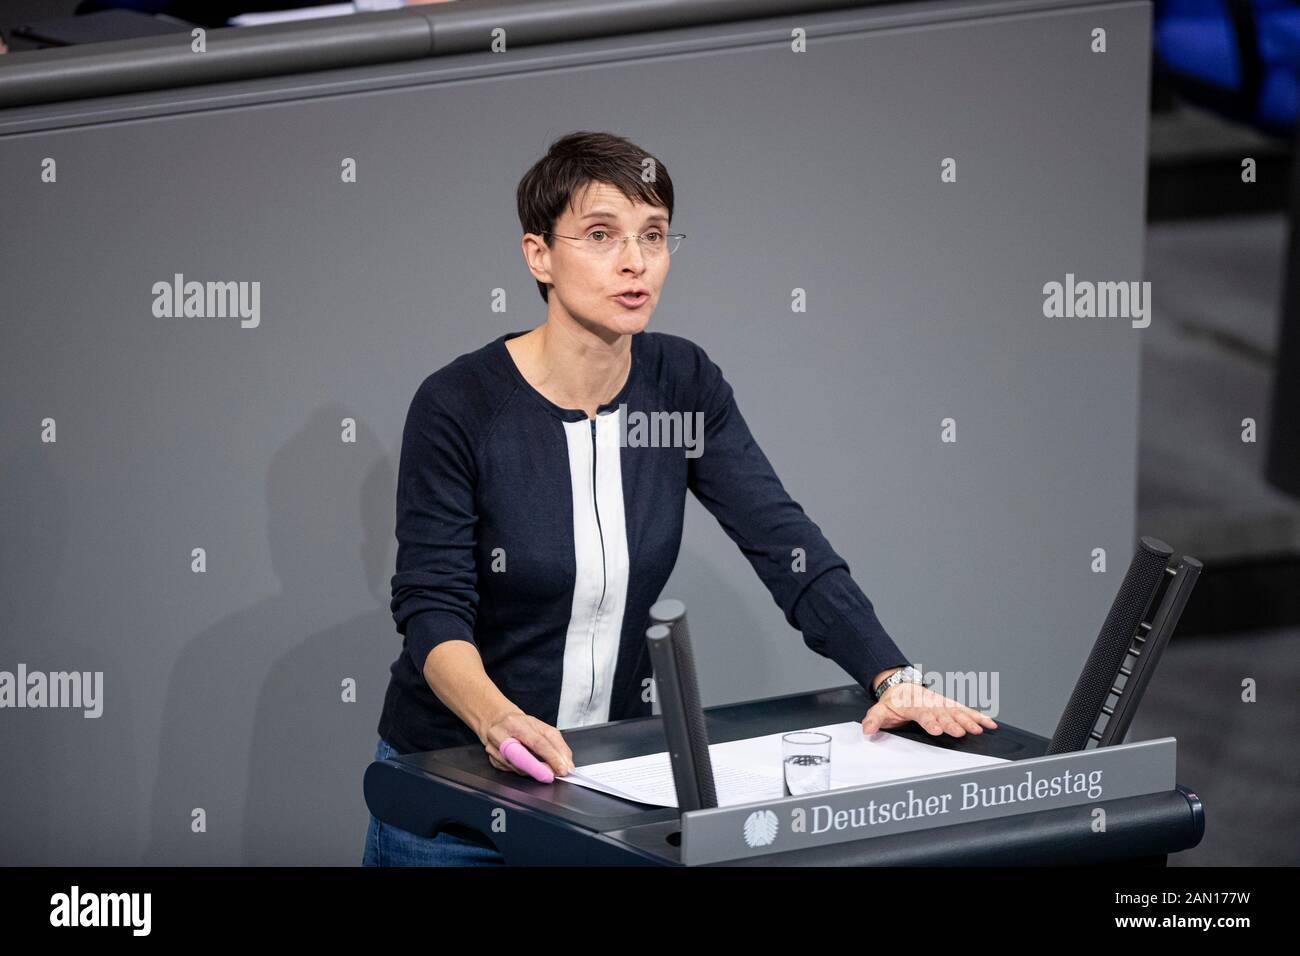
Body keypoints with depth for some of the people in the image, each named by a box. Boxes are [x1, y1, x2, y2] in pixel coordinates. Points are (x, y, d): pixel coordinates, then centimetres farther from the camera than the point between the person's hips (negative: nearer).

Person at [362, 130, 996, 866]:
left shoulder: (683, 385, -2)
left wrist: (894, 676, -23)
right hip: (453, 776, -4)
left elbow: (787, 543, -9)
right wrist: (501, 722, -40)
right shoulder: (459, 406, -16)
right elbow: (433, 609, -20)